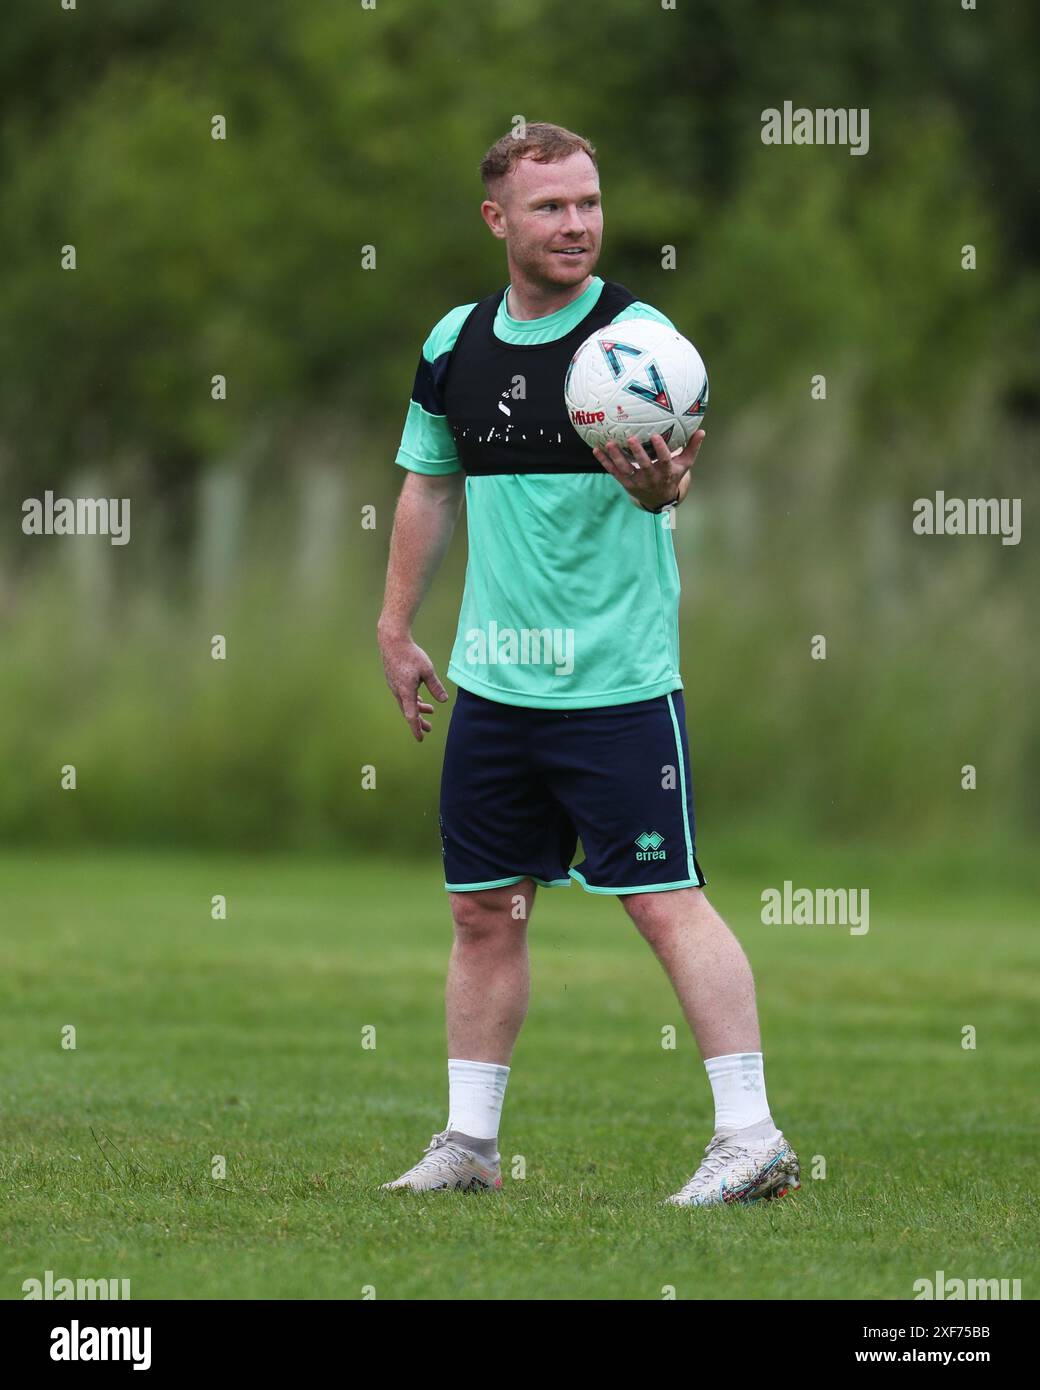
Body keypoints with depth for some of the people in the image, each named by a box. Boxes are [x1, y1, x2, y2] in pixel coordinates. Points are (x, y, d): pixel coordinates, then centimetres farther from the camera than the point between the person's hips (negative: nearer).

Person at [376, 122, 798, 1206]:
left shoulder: (634, 333, -9)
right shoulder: (455, 344, 7)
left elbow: (666, 470, -25)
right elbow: (429, 488, 20)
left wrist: (661, 483, -48)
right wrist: (396, 629, 20)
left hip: (619, 680, -5)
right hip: (492, 686, 5)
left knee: (666, 902, -8)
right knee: (483, 911, 10)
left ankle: (751, 1136, -5)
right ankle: (468, 1141, 20)